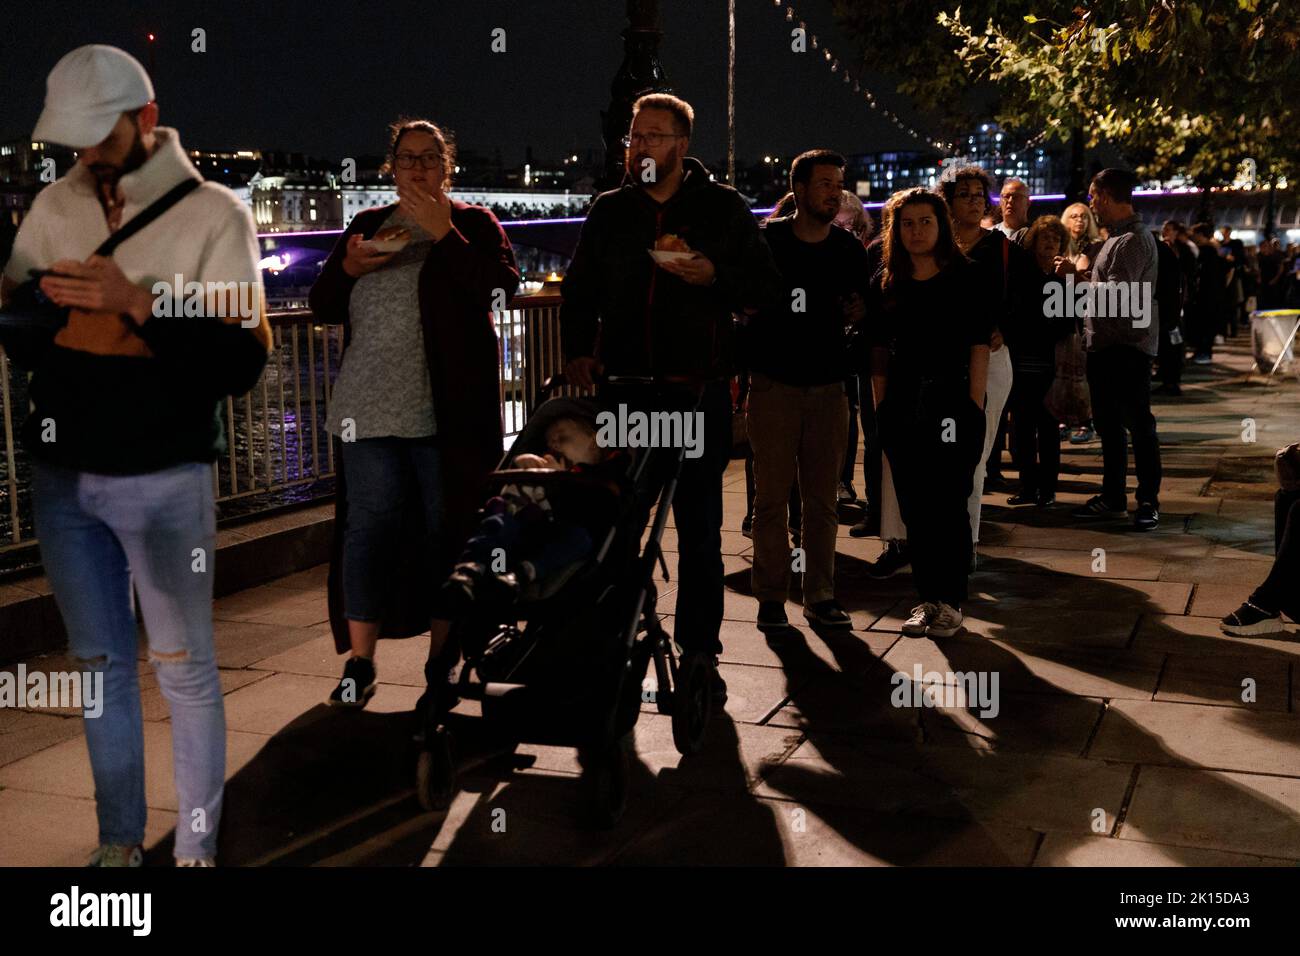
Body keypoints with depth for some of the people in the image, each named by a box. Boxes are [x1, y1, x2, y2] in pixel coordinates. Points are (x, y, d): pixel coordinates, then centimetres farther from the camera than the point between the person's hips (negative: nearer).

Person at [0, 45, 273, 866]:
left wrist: (136, 305, -22)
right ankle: (119, 844, 26)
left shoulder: (213, 213, -7)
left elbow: (242, 363, -13)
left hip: (164, 481, -4)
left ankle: (197, 850, 18)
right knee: (100, 664, 13)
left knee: (182, 669, 4)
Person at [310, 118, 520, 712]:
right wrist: (349, 268, -3)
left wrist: (445, 235, -14)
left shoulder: (474, 225, 6)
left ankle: (443, 658, 16)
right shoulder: (367, 225, 16)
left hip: (449, 412, -2)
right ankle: (359, 663, 5)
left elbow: (502, 289, -11)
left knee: (446, 527, 3)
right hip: (371, 408, 3)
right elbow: (323, 307, 17)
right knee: (369, 525, -1)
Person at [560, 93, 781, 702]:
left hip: (698, 393, -2)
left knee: (700, 531, 5)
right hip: (624, 389, 3)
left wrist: (714, 277, -16)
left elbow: (765, 286, 2)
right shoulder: (609, 211, 11)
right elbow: (579, 290, 19)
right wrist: (577, 349, 3)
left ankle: (699, 655, 15)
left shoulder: (722, 207, 3)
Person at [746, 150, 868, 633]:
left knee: (822, 497, 4)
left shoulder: (850, 249, 8)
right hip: (773, 381, -3)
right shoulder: (765, 240, -1)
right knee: (771, 495, -1)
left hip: (827, 384, 3)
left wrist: (856, 312, -5)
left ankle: (820, 595, 13)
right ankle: (770, 597, 7)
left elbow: (860, 312, 18)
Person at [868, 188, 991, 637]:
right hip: (902, 408, 4)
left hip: (953, 403, -3)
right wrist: (881, 407, 3)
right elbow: (879, 351, 10)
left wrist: (974, 409, -9)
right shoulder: (885, 284, 8)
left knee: (948, 506, -3)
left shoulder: (968, 279, -1)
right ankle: (928, 599, 17)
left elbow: (978, 348, -3)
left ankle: (950, 603, 6)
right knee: (914, 508, 7)